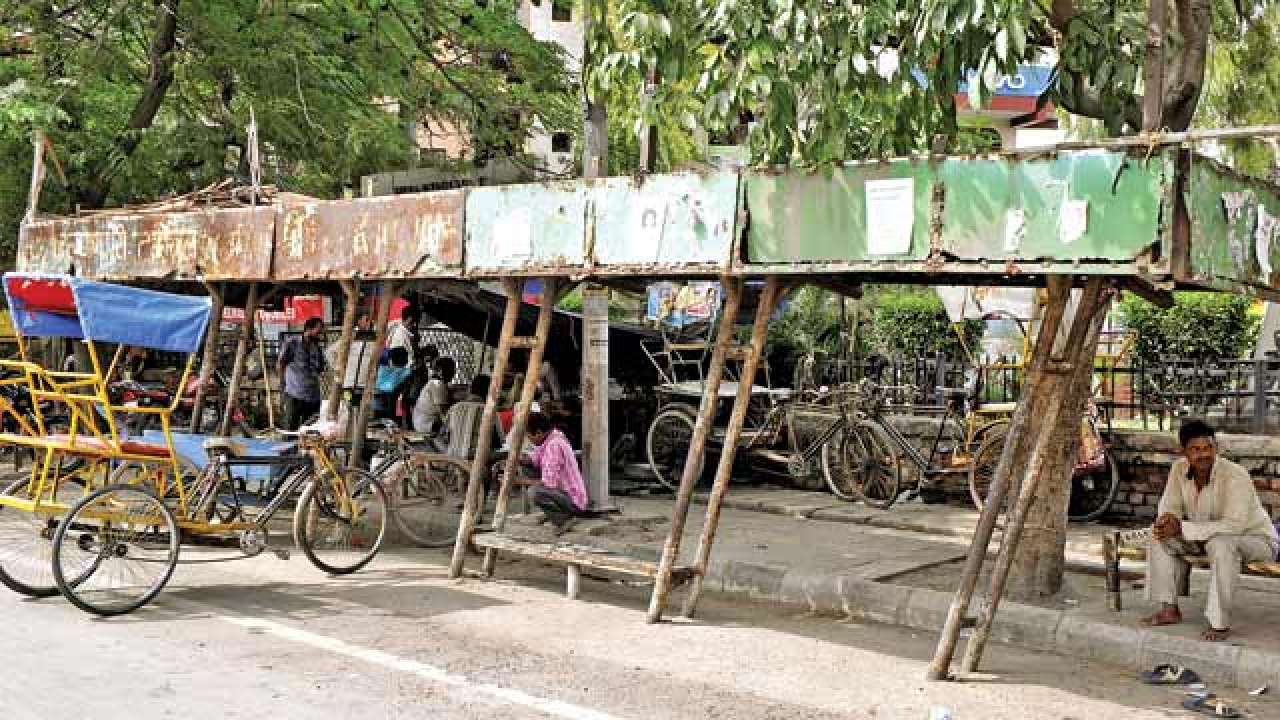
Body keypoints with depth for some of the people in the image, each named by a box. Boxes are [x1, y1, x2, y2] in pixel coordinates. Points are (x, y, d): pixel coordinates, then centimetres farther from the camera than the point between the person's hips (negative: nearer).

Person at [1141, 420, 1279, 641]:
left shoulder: (1235, 476, -29)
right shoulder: (1179, 468, -9)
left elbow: (1234, 525, -37)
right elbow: (1170, 506, -1)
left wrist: (1182, 528, -38)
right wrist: (1168, 519, -28)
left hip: (1255, 539, -7)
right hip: (1208, 537, 7)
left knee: (1220, 543, -38)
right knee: (1160, 536, -9)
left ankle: (1220, 623, -29)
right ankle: (1169, 609, -3)